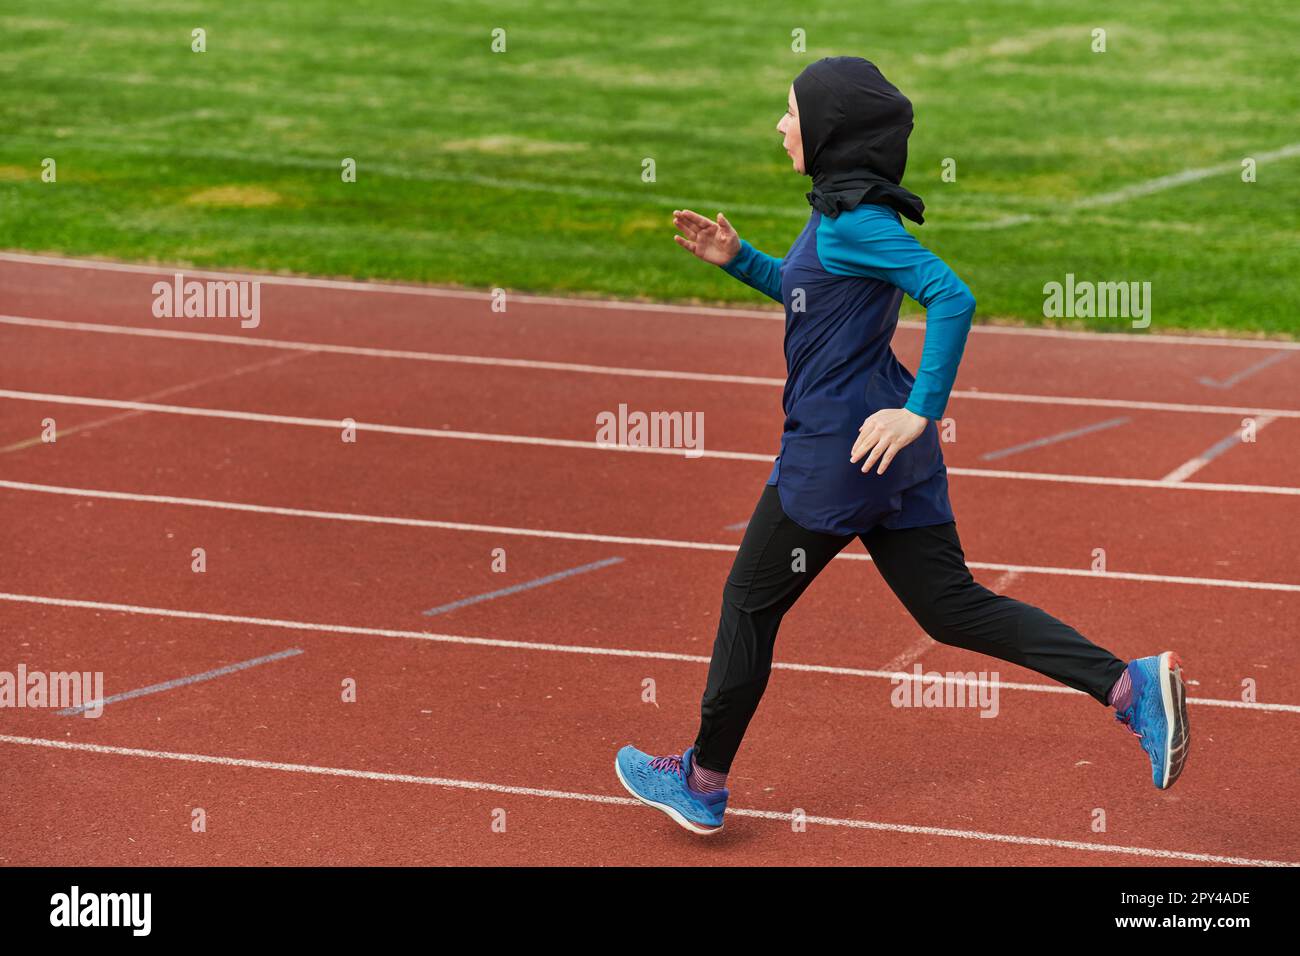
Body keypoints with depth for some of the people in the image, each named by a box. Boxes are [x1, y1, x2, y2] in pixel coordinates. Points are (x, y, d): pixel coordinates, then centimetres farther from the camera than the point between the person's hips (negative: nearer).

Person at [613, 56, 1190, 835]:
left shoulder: (852, 220, -18)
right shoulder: (844, 209, 12)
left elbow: (951, 297, -28)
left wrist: (921, 410, -31)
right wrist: (738, 259, 19)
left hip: (840, 449, -10)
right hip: (883, 448, 10)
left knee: (750, 602, 7)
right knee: (953, 607, 9)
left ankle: (703, 783, 20)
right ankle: (1131, 686, -2)